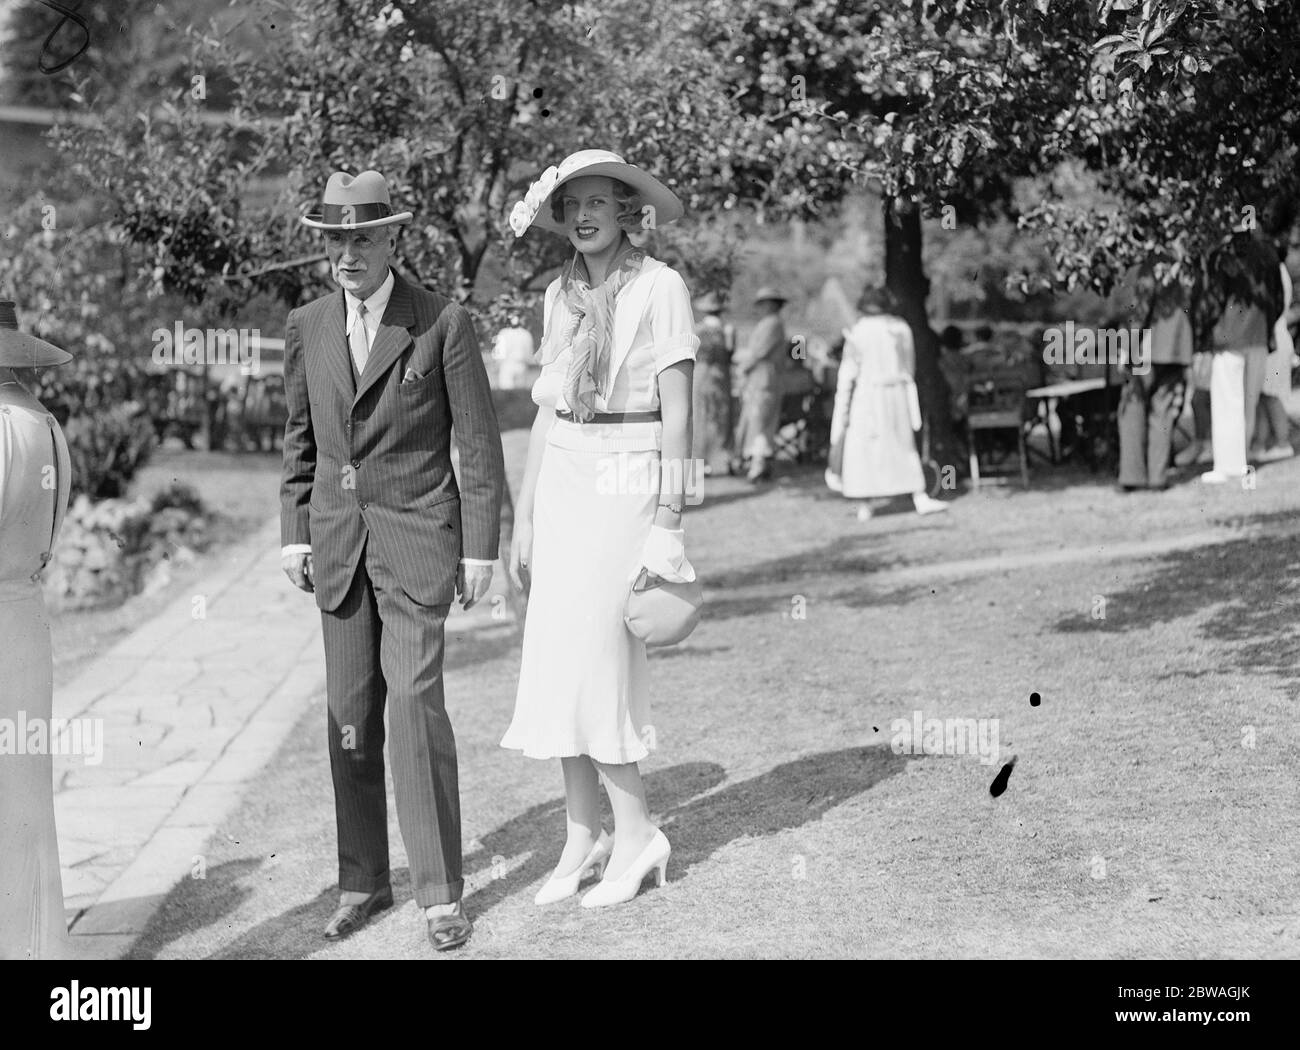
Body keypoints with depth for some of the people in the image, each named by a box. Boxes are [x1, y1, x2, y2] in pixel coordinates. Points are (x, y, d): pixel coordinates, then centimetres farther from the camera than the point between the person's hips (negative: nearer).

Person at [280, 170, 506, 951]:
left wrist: (481, 548, -7)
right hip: (338, 540, 5)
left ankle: (441, 891, -2)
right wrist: (295, 531, 9)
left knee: (415, 702, -11)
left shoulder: (444, 322, -8)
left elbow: (479, 443, -6)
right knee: (350, 711, 7)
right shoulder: (307, 326, 6)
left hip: (417, 535, -5)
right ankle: (363, 880, 19)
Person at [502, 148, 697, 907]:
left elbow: (678, 414, -10)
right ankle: (583, 839, 16)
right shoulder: (561, 295, 12)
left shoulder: (660, 287, -7)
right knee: (559, 668, 6)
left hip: (626, 483, -6)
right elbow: (547, 410, 15)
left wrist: (668, 523, -14)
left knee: (592, 665, -8)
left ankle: (637, 835, 8)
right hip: (561, 482, 6)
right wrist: (524, 515, 13)